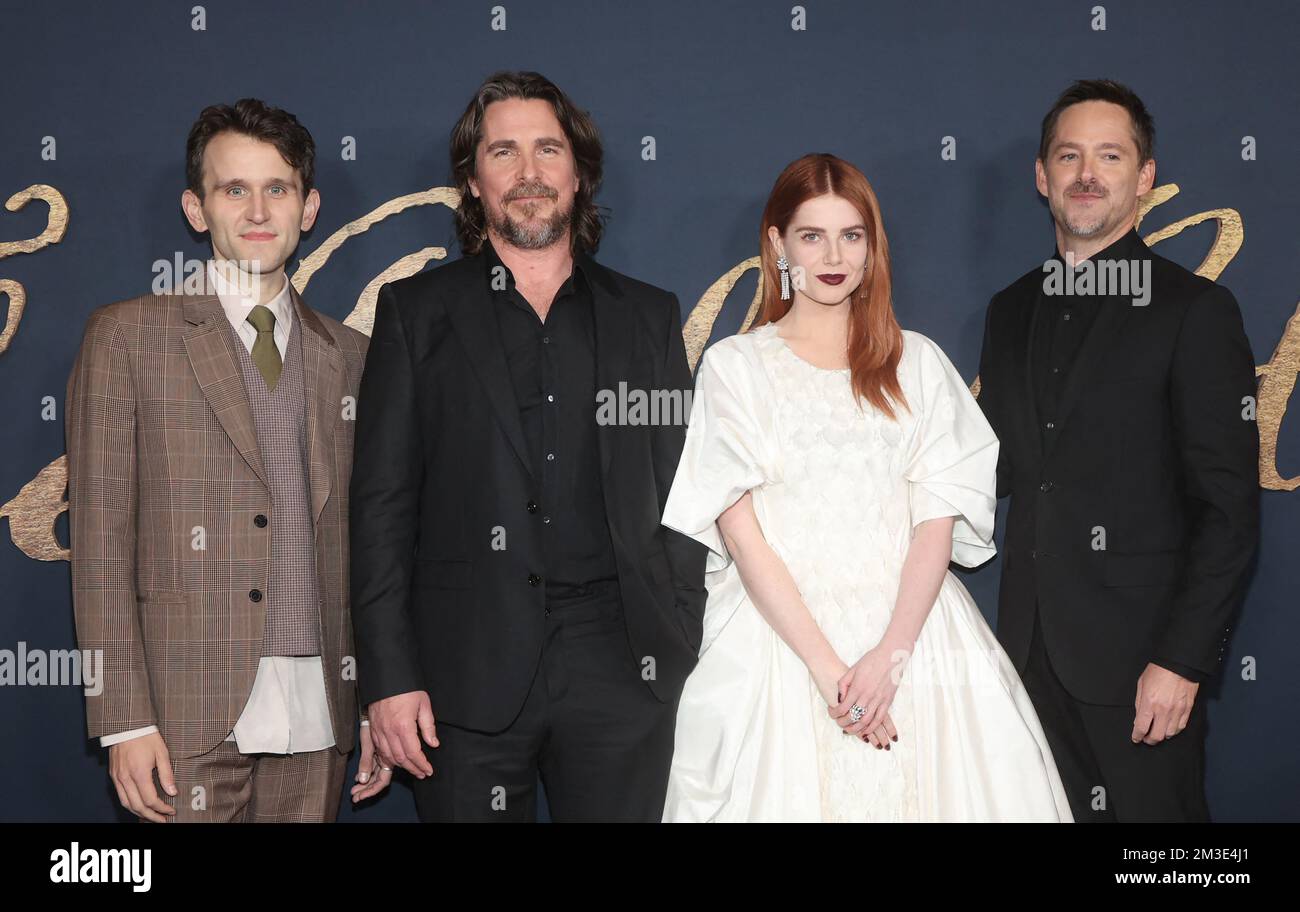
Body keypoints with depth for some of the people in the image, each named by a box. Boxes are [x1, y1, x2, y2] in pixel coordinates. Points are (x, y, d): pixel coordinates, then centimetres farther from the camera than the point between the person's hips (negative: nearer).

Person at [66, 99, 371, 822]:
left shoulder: (348, 355, 13)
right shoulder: (128, 336, 2)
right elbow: (101, 534, -3)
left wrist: (379, 705, 9)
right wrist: (125, 719, -10)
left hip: (318, 708, 3)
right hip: (191, 712, -3)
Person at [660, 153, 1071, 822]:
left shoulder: (918, 362, 10)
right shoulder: (734, 366, 4)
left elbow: (939, 518, 2)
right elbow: (741, 533, -4)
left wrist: (891, 653, -13)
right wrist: (826, 665, -13)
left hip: (913, 633, 2)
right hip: (779, 637, -1)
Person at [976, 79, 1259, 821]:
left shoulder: (1196, 310, -6)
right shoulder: (1011, 310, 12)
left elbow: (1229, 505, -10)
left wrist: (1183, 660, -15)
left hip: (1138, 651, -5)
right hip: (1031, 647, 5)